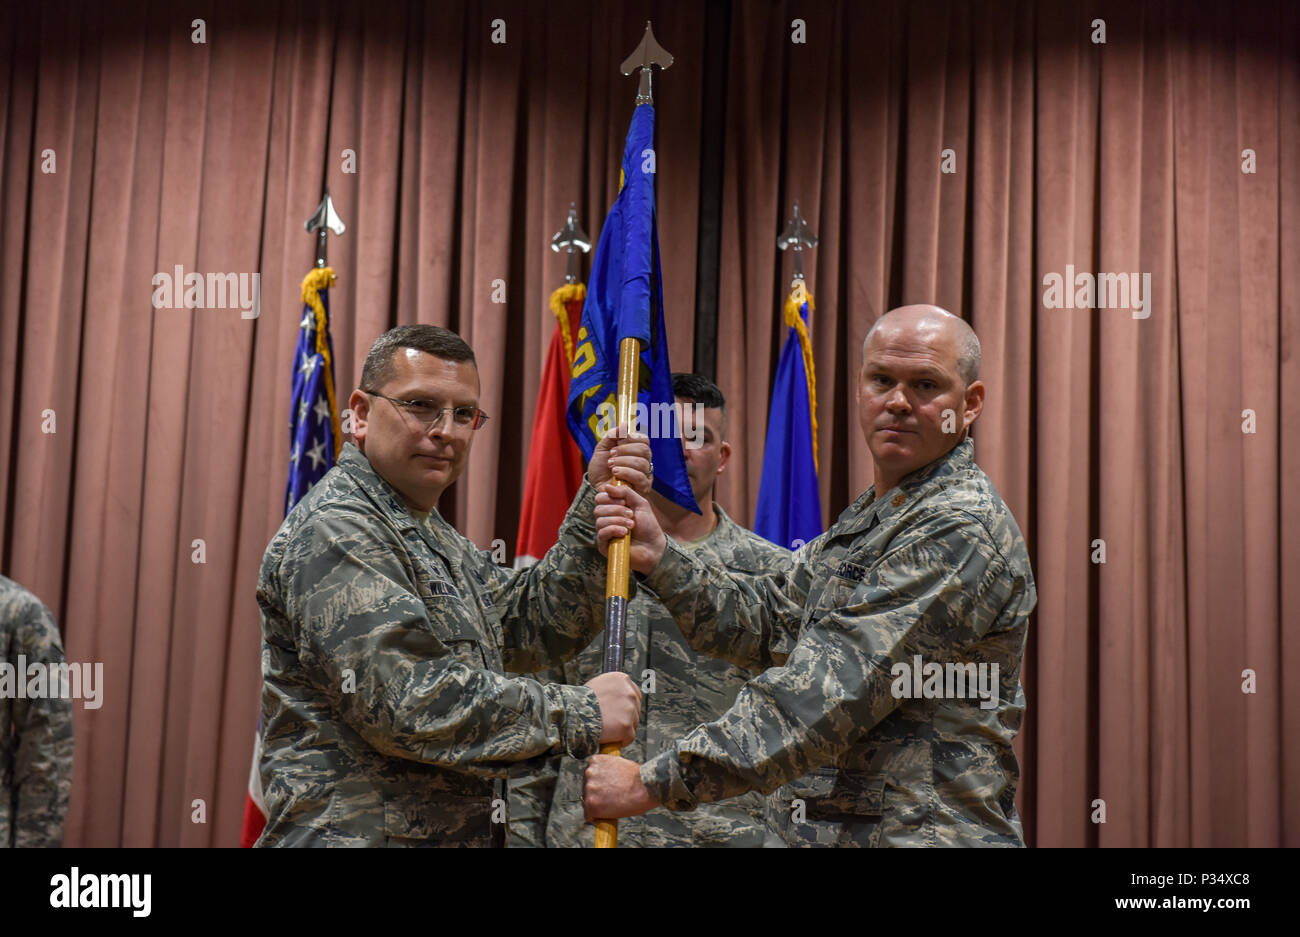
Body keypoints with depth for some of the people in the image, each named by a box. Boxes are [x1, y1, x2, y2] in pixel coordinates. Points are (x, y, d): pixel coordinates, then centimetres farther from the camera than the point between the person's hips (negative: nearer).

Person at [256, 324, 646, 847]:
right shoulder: (334, 531, -15)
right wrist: (580, 715, -17)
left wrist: (594, 507, 2)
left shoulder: (433, 537, 17)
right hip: (362, 835, -9)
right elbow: (406, 701, -24)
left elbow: (533, 631, 12)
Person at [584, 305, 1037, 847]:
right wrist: (658, 558, -4)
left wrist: (652, 783, -23)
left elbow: (831, 692, -23)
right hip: (831, 830, 8)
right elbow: (768, 620, 12)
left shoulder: (961, 528, -18)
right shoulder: (867, 518, 14)